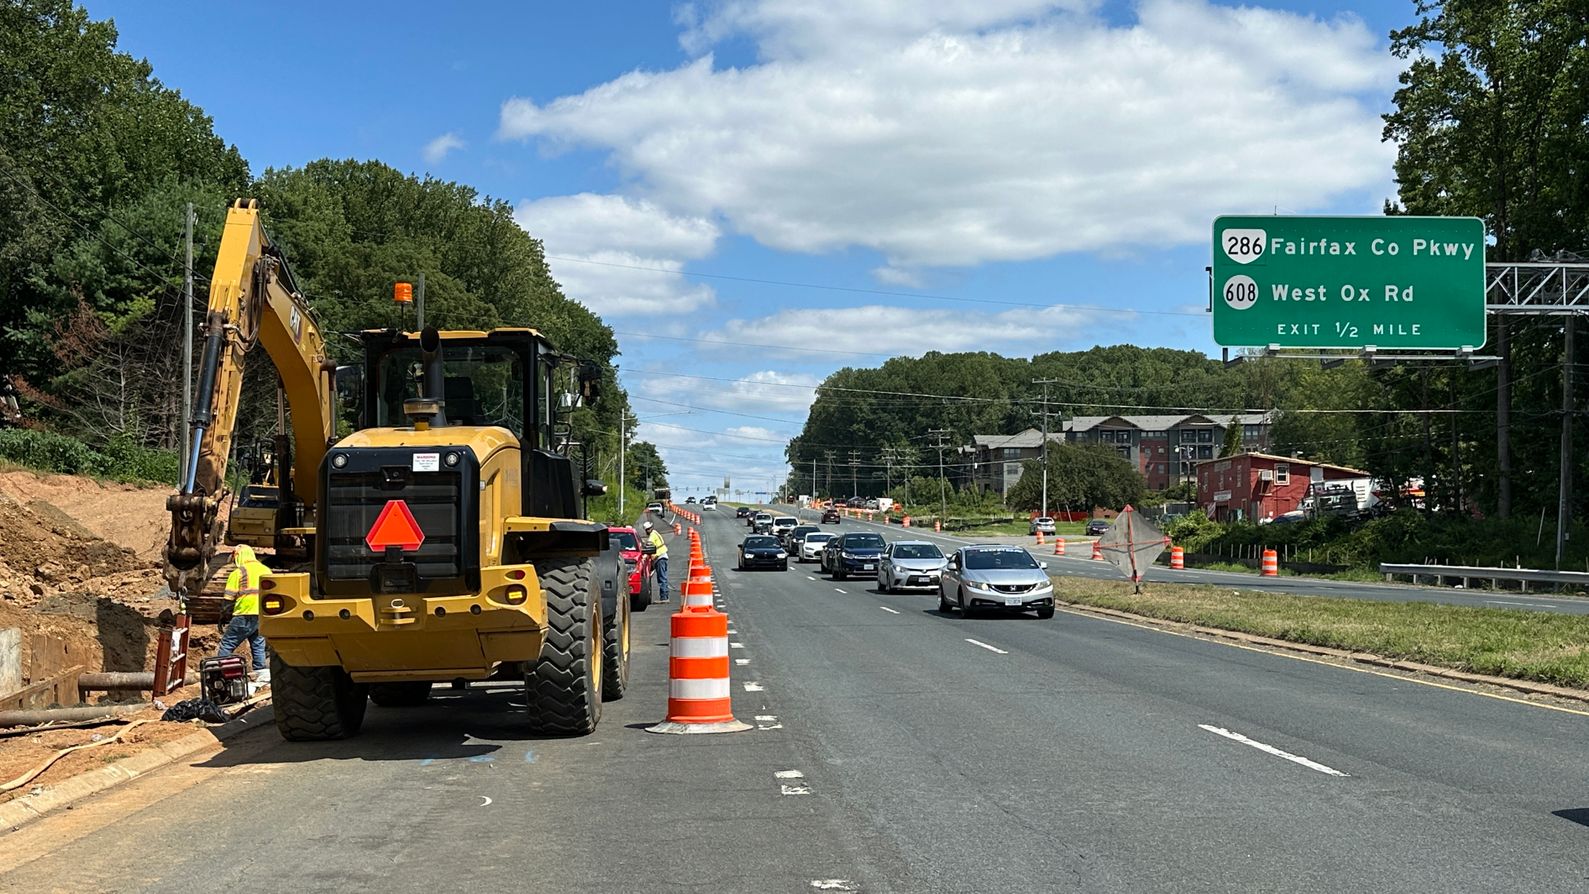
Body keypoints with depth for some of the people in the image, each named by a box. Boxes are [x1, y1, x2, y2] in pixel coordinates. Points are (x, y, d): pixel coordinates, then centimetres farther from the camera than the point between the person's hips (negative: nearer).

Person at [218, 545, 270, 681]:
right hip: (264, 616, 6)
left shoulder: (238, 572, -3)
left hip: (245, 615, -6)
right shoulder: (266, 570, 16)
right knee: (258, 644, 14)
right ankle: (262, 673, 8)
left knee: (227, 644, 2)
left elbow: (229, 599, -5)